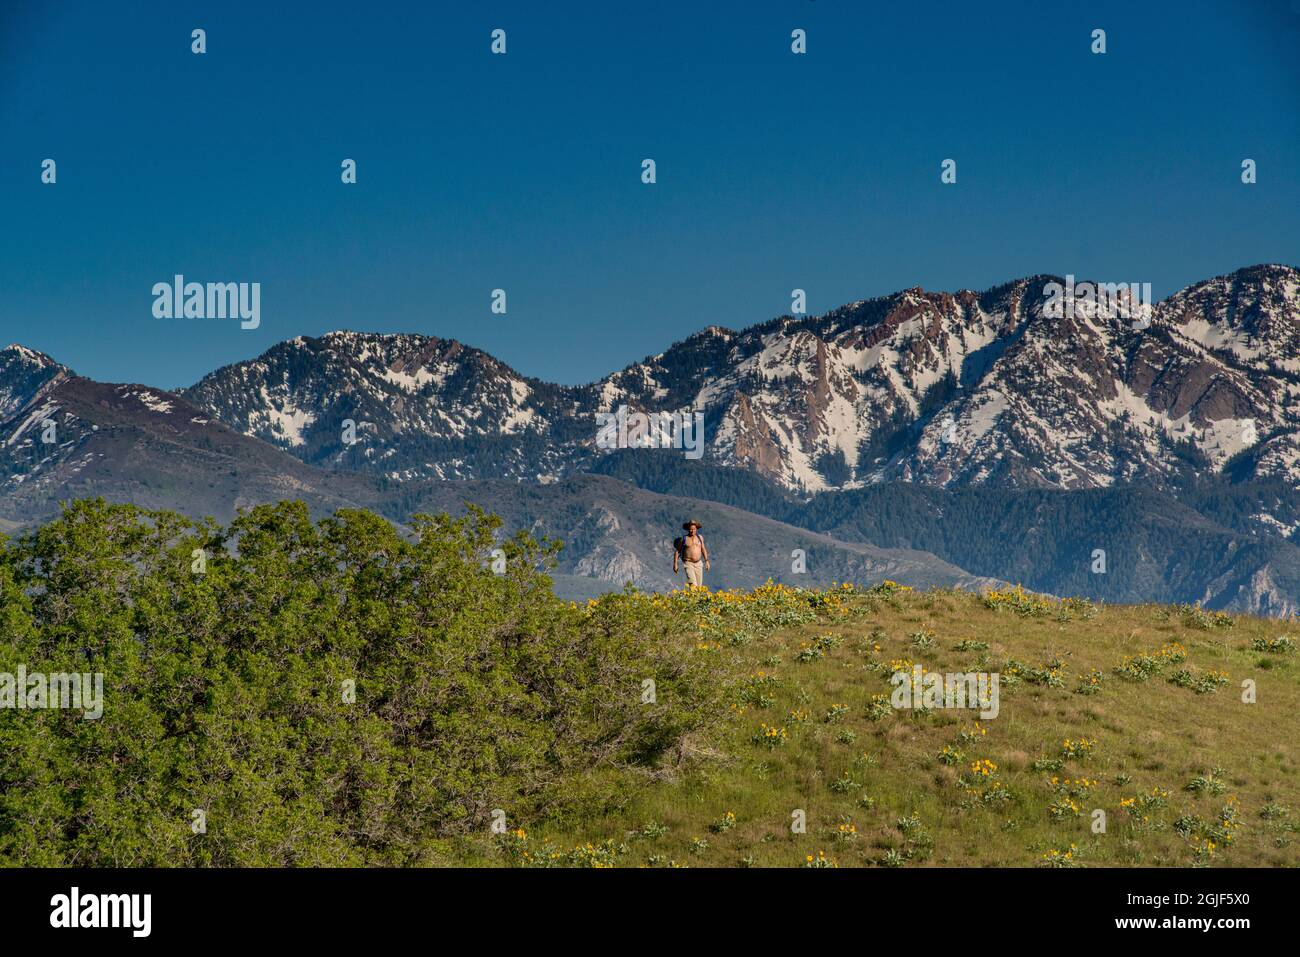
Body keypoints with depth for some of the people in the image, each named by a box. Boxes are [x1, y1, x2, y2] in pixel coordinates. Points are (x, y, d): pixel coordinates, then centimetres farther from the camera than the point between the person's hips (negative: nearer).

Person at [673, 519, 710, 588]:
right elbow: (677, 551, 2)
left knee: (699, 586, 3)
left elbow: (703, 550, 16)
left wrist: (706, 561, 9)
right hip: (688, 564, -4)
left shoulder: (700, 537, 5)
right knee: (693, 584, -22)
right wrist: (675, 564, -3)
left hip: (698, 564, 4)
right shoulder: (683, 539, -4)